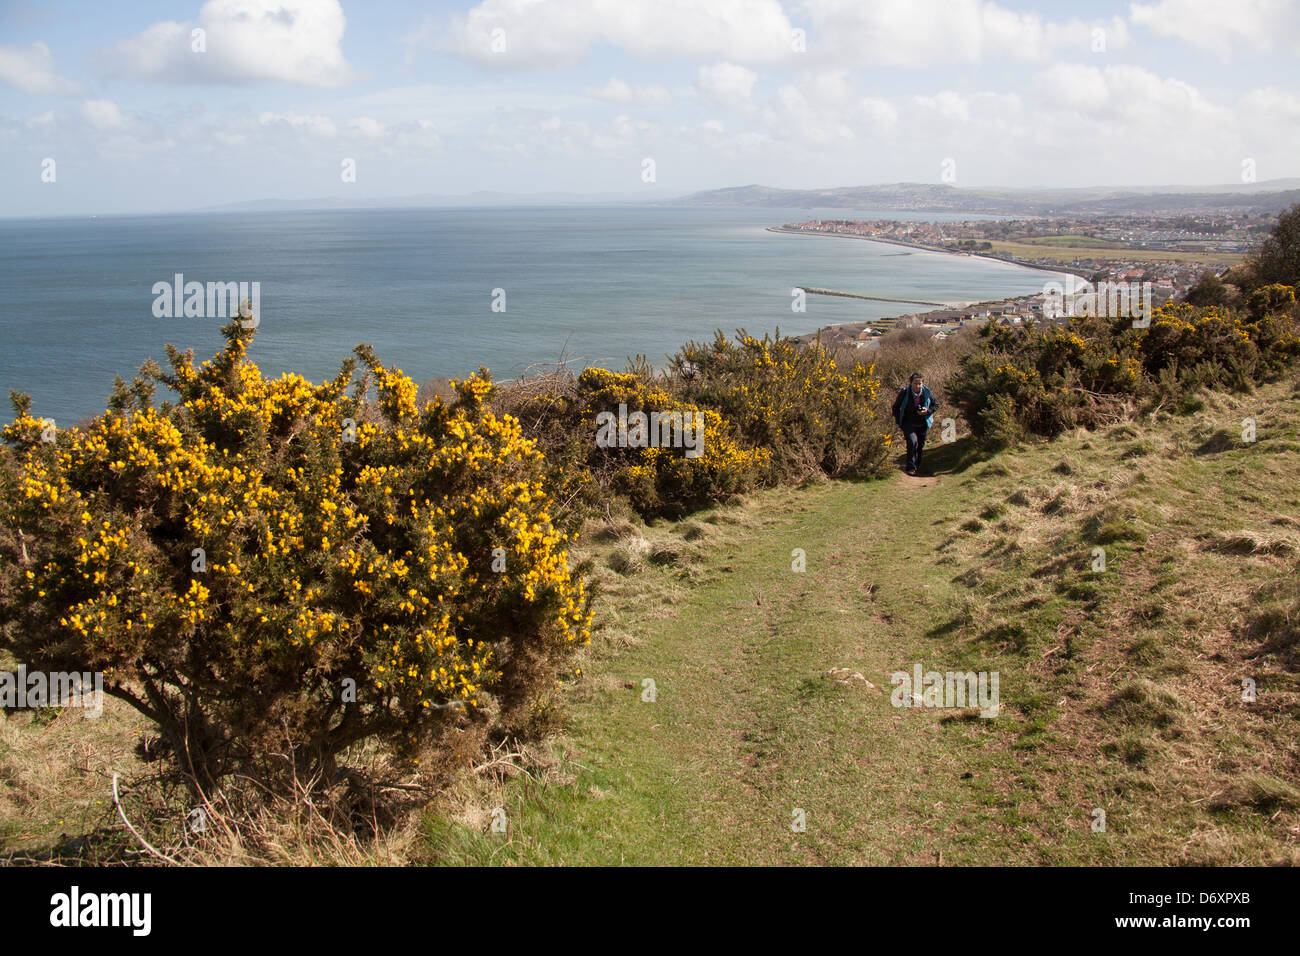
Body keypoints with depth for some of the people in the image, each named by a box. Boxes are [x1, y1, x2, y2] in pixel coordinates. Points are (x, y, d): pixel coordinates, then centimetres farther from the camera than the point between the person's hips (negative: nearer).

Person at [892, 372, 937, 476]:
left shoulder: (926, 393, -7)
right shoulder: (905, 393, -12)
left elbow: (936, 405, 8)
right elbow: (896, 407, 2)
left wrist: (927, 411, -12)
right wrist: (899, 421, -3)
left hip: (922, 424, 3)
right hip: (908, 423, -3)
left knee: (920, 444, 7)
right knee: (912, 441, -23)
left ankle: (917, 466, 27)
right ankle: (910, 467, -18)